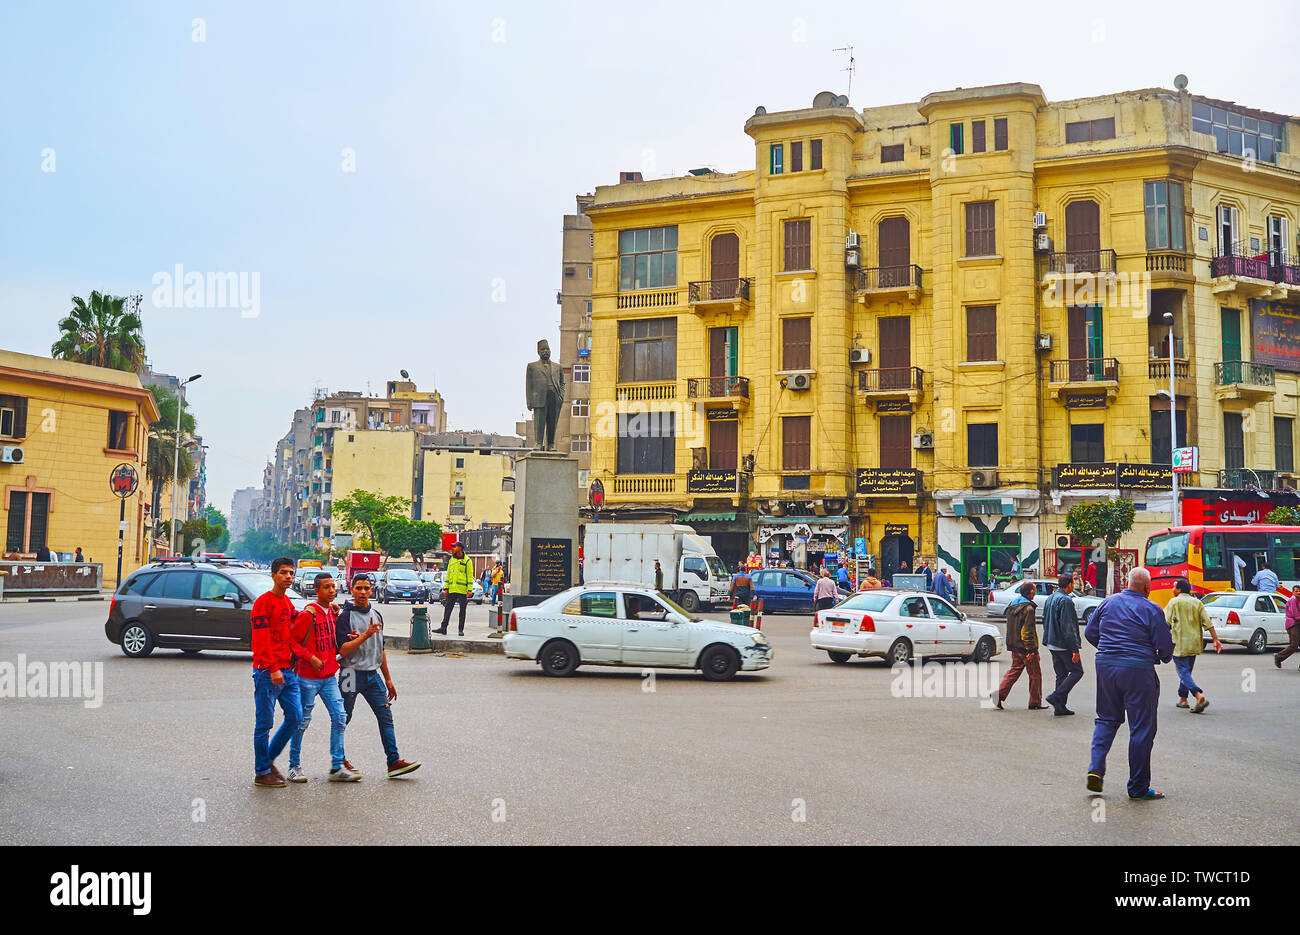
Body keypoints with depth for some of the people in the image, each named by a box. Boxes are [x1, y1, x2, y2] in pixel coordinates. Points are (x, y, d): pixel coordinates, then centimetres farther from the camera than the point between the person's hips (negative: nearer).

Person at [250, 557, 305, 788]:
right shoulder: (263, 602, -9)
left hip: (287, 671, 8)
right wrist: (273, 669, -21)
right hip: (267, 672, -8)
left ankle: (268, 760, 22)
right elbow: (261, 640, -15)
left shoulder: (288, 602, 16)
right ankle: (262, 773, 8)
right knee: (264, 723, -1)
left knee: (295, 716, 7)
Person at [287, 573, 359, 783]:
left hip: (329, 676, 7)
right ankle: (294, 767, 17)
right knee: (302, 722, 3)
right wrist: (310, 657, -16)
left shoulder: (333, 610, 9)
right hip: (308, 677, -7)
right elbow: (291, 639, -13)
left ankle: (337, 767, 6)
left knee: (339, 717, 1)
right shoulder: (308, 614, -13)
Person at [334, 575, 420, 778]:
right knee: (343, 719, 5)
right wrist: (366, 635, -23)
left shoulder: (376, 614, 13)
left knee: (386, 716, -3)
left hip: (373, 674, 6)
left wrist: (388, 679, 21)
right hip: (352, 673, -5)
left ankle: (394, 762, -6)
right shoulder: (345, 615, -7)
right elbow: (342, 650, -15)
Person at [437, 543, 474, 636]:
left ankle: (461, 629, 9)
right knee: (448, 608, 3)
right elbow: (448, 574, 15)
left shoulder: (467, 561, -2)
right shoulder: (451, 560, 12)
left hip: (462, 590, -4)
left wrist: (469, 590, -11)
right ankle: (443, 628, 7)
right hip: (452, 589, 4)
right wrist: (446, 587, 8)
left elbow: (470, 576, -4)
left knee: (462, 610, 2)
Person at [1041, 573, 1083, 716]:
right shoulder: (1066, 600, -17)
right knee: (1077, 671, 1)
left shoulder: (1050, 599, 12)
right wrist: (1075, 649, -19)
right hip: (1064, 645, -9)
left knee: (1061, 674, 13)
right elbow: (1068, 627, -21)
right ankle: (1056, 696, -8)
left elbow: (1045, 621, 20)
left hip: (1052, 644, 9)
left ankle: (1060, 707, 12)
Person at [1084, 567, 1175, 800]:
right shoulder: (1151, 609, -8)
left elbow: (1090, 633, 12)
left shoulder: (1108, 602, 7)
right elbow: (1165, 647, -8)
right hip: (1137, 670, -5)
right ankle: (1138, 787, 10)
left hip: (1105, 666, 5)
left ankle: (1096, 768, 3)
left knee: (1107, 719, 20)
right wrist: (1163, 657, 15)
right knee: (1142, 729, 5)